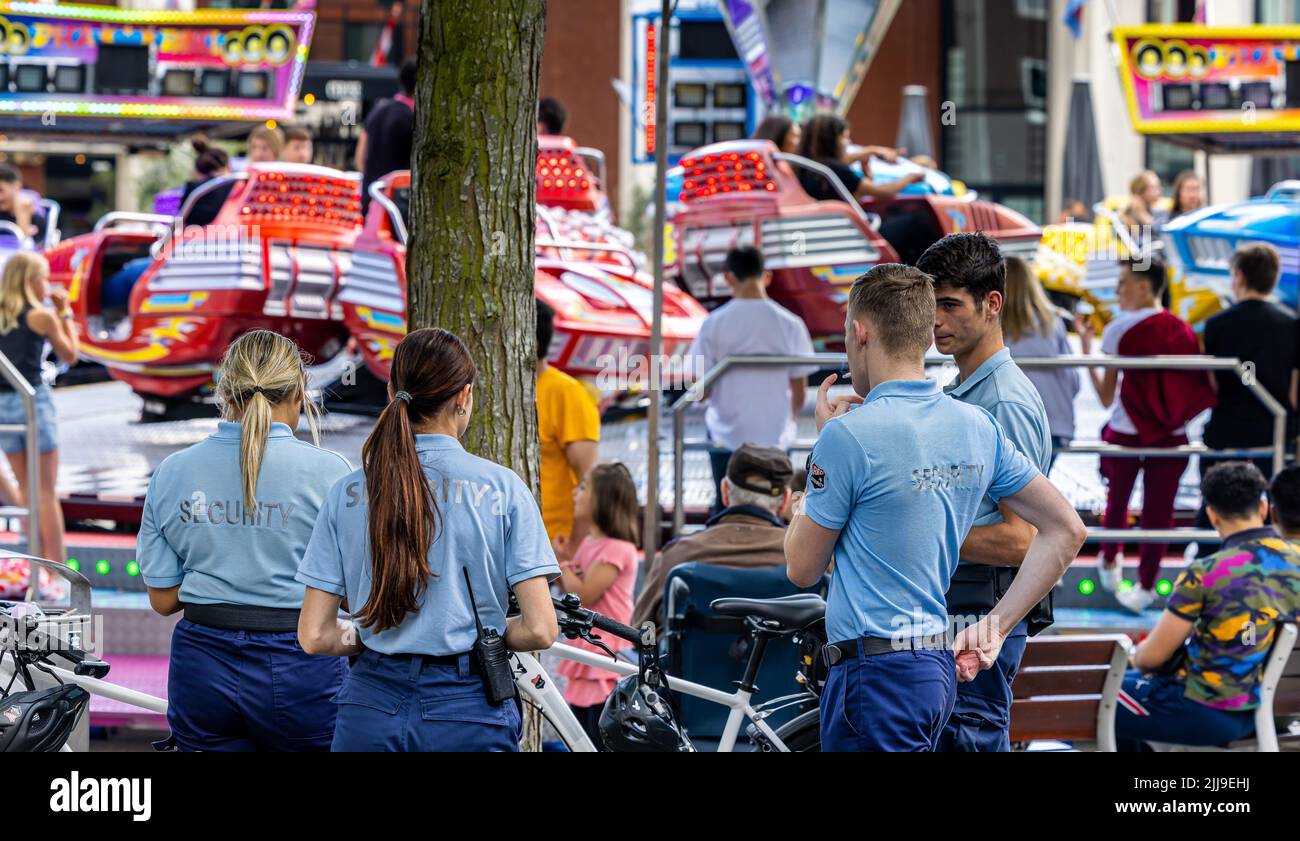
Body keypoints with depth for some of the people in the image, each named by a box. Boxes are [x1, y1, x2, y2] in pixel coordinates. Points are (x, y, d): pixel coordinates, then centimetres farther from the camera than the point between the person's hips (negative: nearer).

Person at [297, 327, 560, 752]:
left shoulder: (347, 493, 2)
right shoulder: (501, 487, -4)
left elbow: (314, 636, -1)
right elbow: (540, 630, -8)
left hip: (370, 711, 3)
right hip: (468, 709, -2)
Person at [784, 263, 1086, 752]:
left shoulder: (849, 436, -14)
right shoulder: (979, 427, 7)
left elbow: (802, 569, -3)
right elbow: (1066, 530, 10)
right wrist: (996, 626, 12)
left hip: (875, 676, -8)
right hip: (939, 668, 8)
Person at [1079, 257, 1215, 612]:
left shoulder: (1118, 331, -11)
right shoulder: (1182, 331, -2)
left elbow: (1106, 396, -8)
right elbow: (1198, 388, 2)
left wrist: (1086, 347, -2)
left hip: (1125, 434, -2)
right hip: (1171, 437, 2)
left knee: (1117, 502, 20)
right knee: (1159, 510, 7)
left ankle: (1109, 564, 39)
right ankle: (1146, 586, 12)